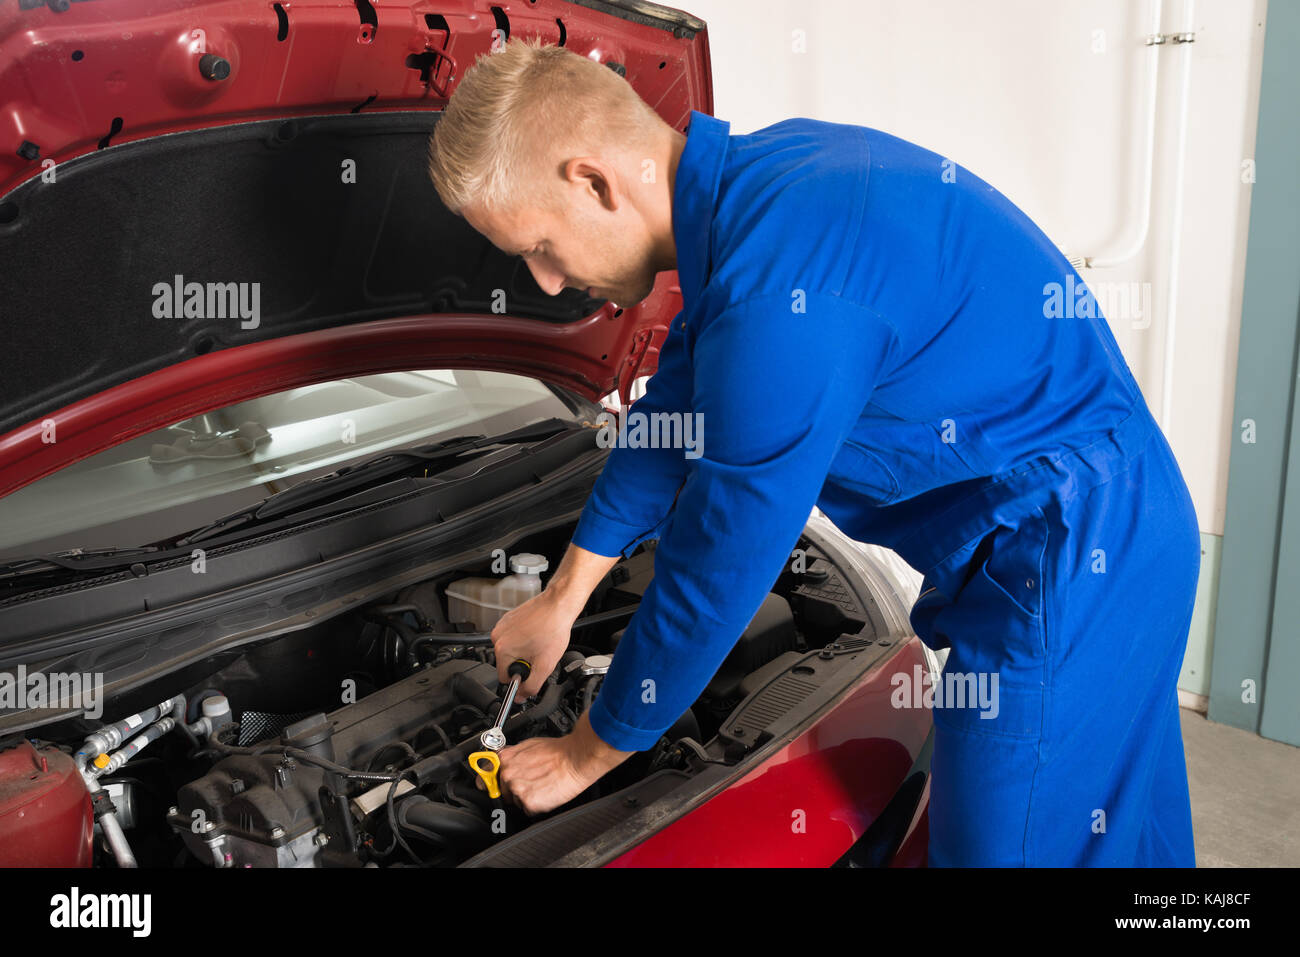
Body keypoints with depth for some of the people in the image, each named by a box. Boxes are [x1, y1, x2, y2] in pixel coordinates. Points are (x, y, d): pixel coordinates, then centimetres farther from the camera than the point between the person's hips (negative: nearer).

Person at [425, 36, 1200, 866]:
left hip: (1068, 560, -10)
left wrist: (583, 758, -4)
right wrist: (563, 598, 20)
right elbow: (674, 414, 14)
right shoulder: (755, 176, 3)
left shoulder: (781, 295, -31)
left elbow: (717, 571, -21)